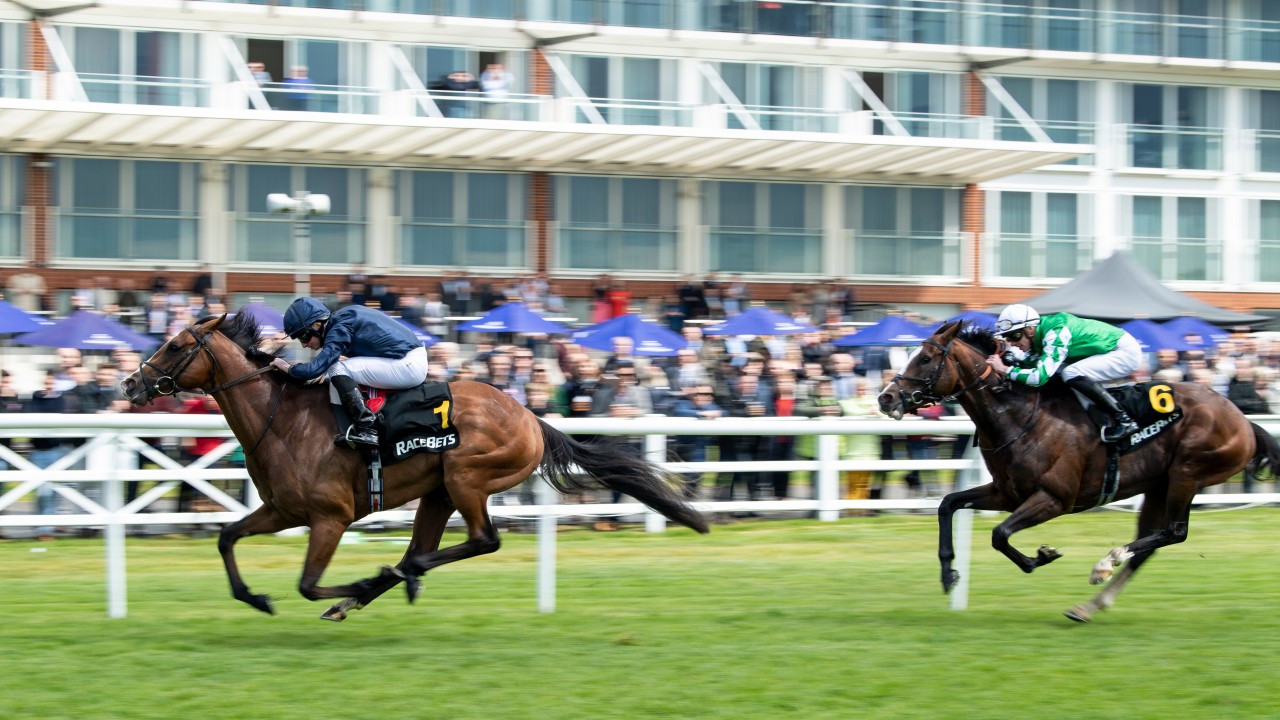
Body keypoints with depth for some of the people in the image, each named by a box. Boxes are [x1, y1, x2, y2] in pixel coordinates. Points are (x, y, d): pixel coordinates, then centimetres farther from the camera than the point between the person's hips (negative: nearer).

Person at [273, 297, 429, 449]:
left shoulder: (339, 330, -16)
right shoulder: (341, 319, 11)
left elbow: (315, 369, -22)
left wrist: (288, 368, -6)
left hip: (407, 366, -10)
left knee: (338, 369, -15)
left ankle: (366, 431, -18)